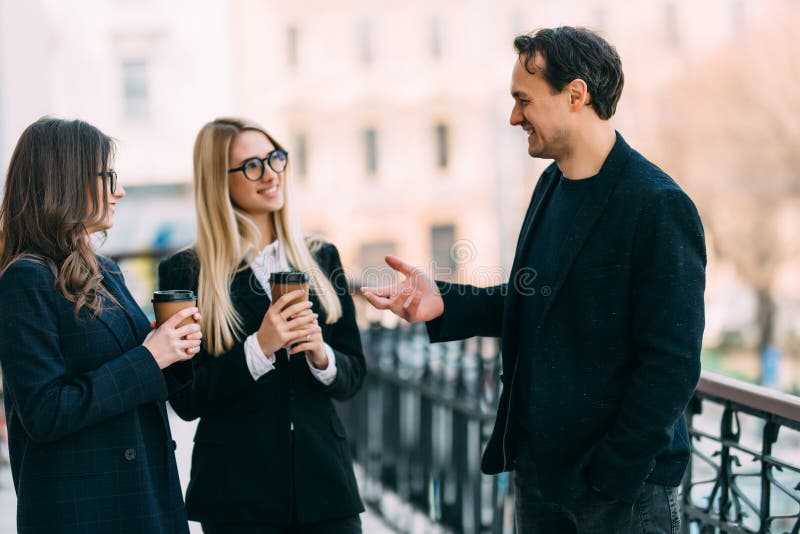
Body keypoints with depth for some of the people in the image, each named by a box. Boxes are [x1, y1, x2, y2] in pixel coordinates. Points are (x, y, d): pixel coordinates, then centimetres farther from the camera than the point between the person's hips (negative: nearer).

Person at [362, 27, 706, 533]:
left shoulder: (658, 206, -17)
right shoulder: (553, 186, 8)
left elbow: (672, 365, -19)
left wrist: (612, 480, -18)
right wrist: (444, 302, 0)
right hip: (538, 468, 8)